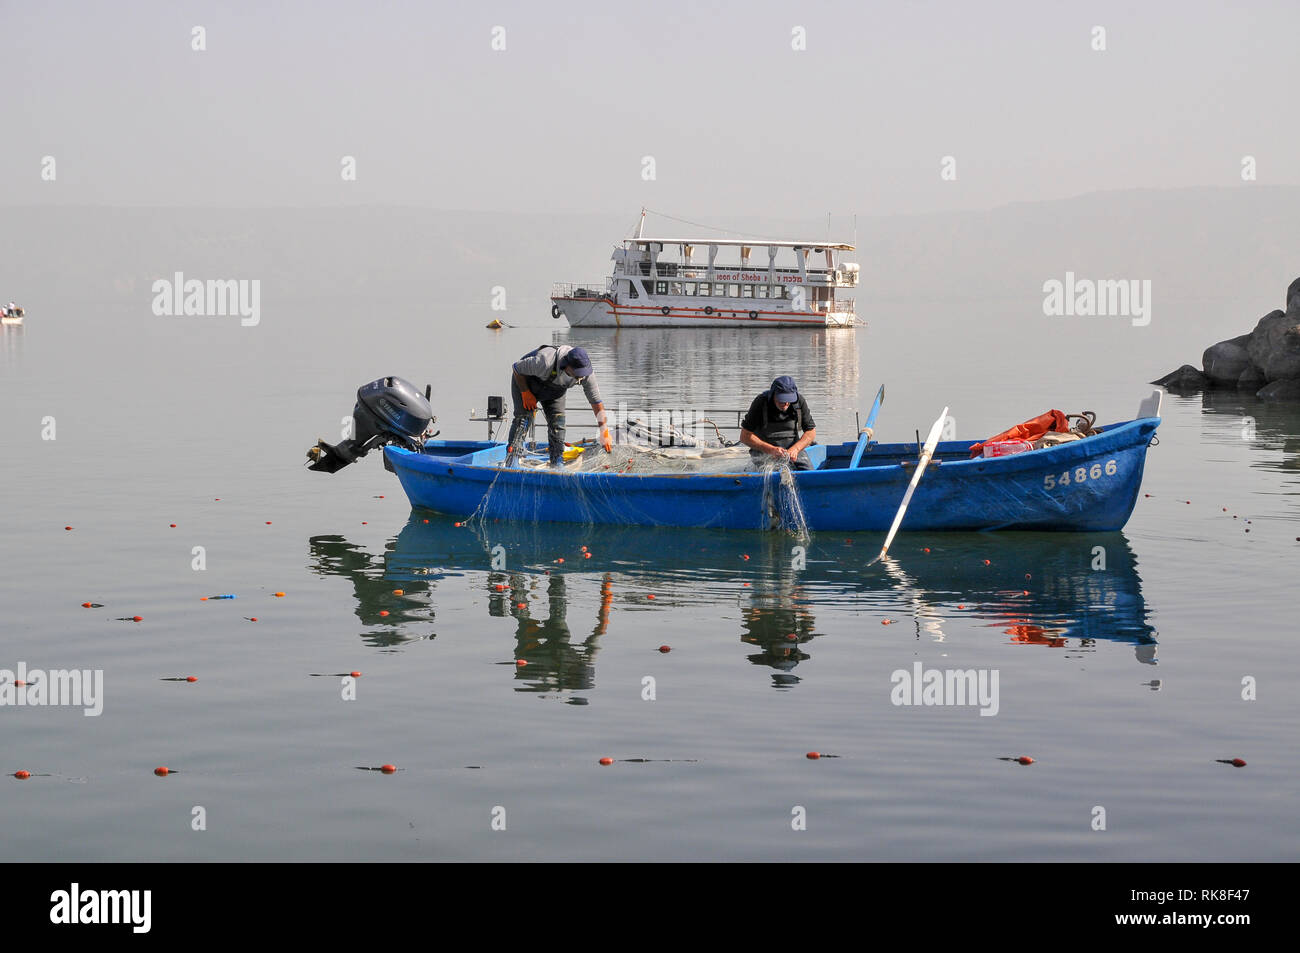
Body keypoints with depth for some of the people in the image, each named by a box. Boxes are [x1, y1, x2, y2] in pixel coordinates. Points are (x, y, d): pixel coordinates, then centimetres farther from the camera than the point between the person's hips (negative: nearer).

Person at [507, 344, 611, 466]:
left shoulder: (586, 373, -29)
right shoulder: (545, 362, -44)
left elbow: (596, 401, -18)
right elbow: (516, 368, -26)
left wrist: (604, 432, -20)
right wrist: (526, 394, -19)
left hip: (554, 389, 4)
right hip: (524, 381, -4)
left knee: (558, 422, -10)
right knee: (523, 417, -18)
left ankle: (556, 465, -2)